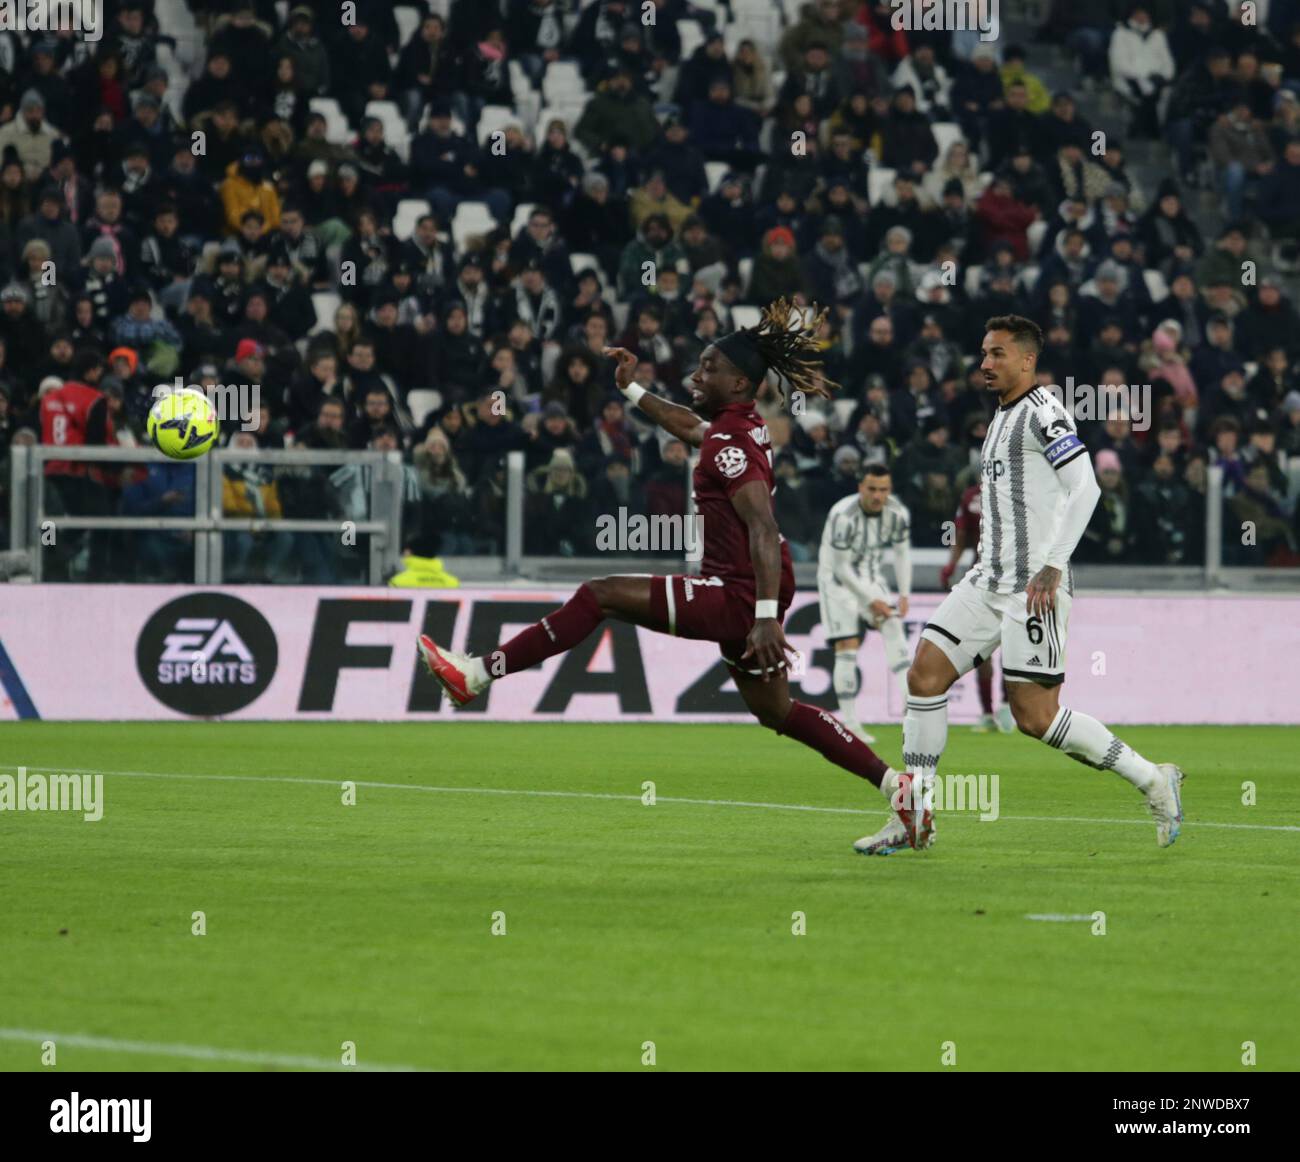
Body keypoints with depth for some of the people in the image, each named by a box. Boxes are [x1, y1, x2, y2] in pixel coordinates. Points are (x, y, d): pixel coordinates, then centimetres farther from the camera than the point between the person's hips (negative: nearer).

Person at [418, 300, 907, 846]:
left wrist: (767, 616, -33)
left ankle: (478, 675, -11)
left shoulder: (730, 447, -17)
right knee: (775, 711, 20)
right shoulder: (742, 428, 11)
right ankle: (892, 782, 20)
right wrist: (631, 390, 39)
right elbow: (688, 425, 36)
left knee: (600, 595, -10)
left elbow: (764, 531, -26)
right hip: (749, 597, 10)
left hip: (737, 598, -10)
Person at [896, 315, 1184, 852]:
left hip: (1034, 585, -9)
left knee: (1035, 715, -11)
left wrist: (1052, 566, -22)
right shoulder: (1002, 418, 20)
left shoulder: (1042, 412, -9)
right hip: (988, 582, 9)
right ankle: (913, 819, 0)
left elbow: (1085, 487, -18)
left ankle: (1152, 779, 2)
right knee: (925, 673, -3)